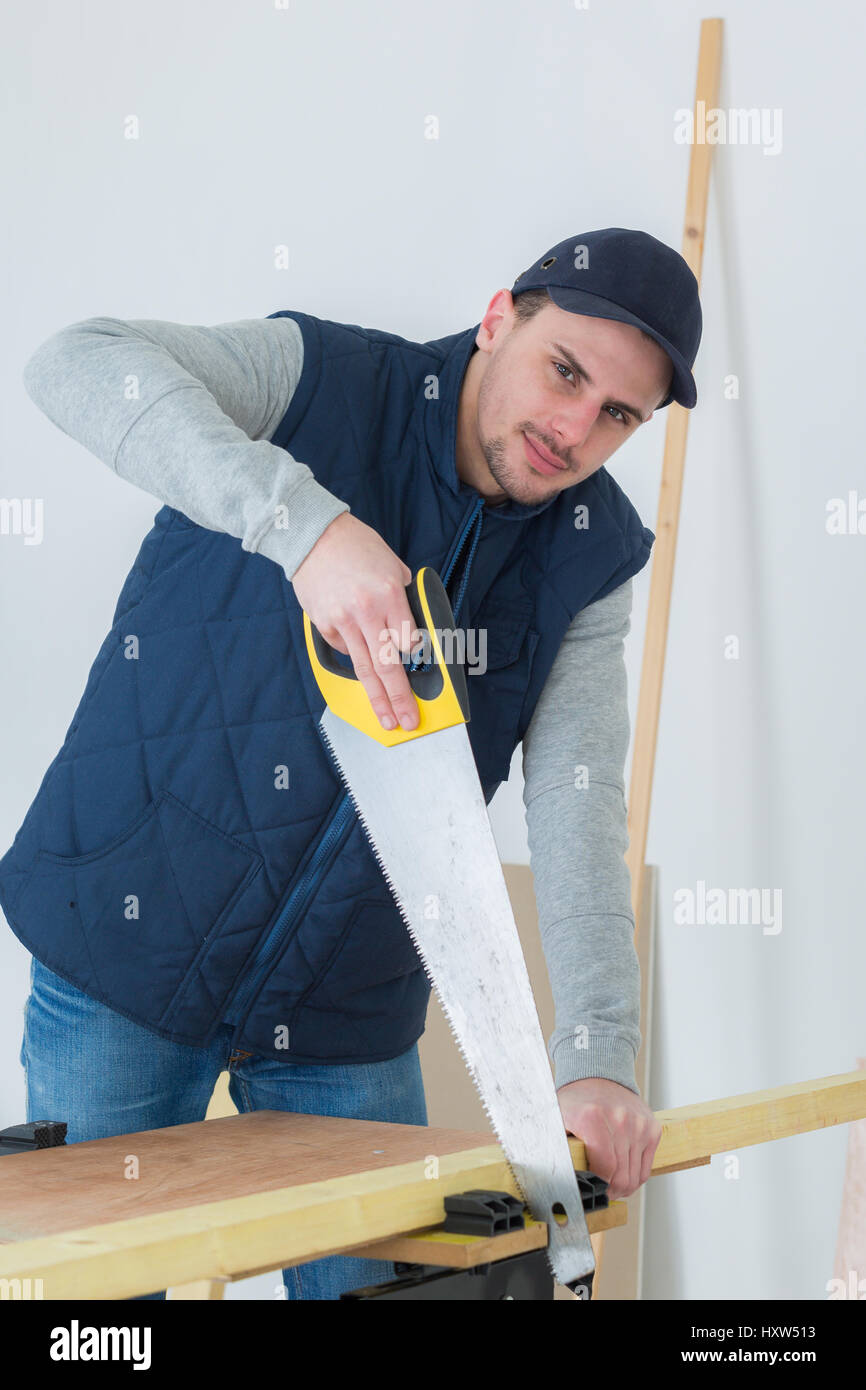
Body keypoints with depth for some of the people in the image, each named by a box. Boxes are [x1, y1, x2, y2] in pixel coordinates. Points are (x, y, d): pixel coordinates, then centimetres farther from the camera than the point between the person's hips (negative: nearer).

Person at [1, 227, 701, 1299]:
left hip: (347, 1015, 4)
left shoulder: (594, 556, -1)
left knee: (376, 1280, 9)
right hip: (125, 965, -3)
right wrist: (304, 523, -45)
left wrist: (597, 1060, -23)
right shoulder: (320, 380, -13)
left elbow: (579, 806, -10)